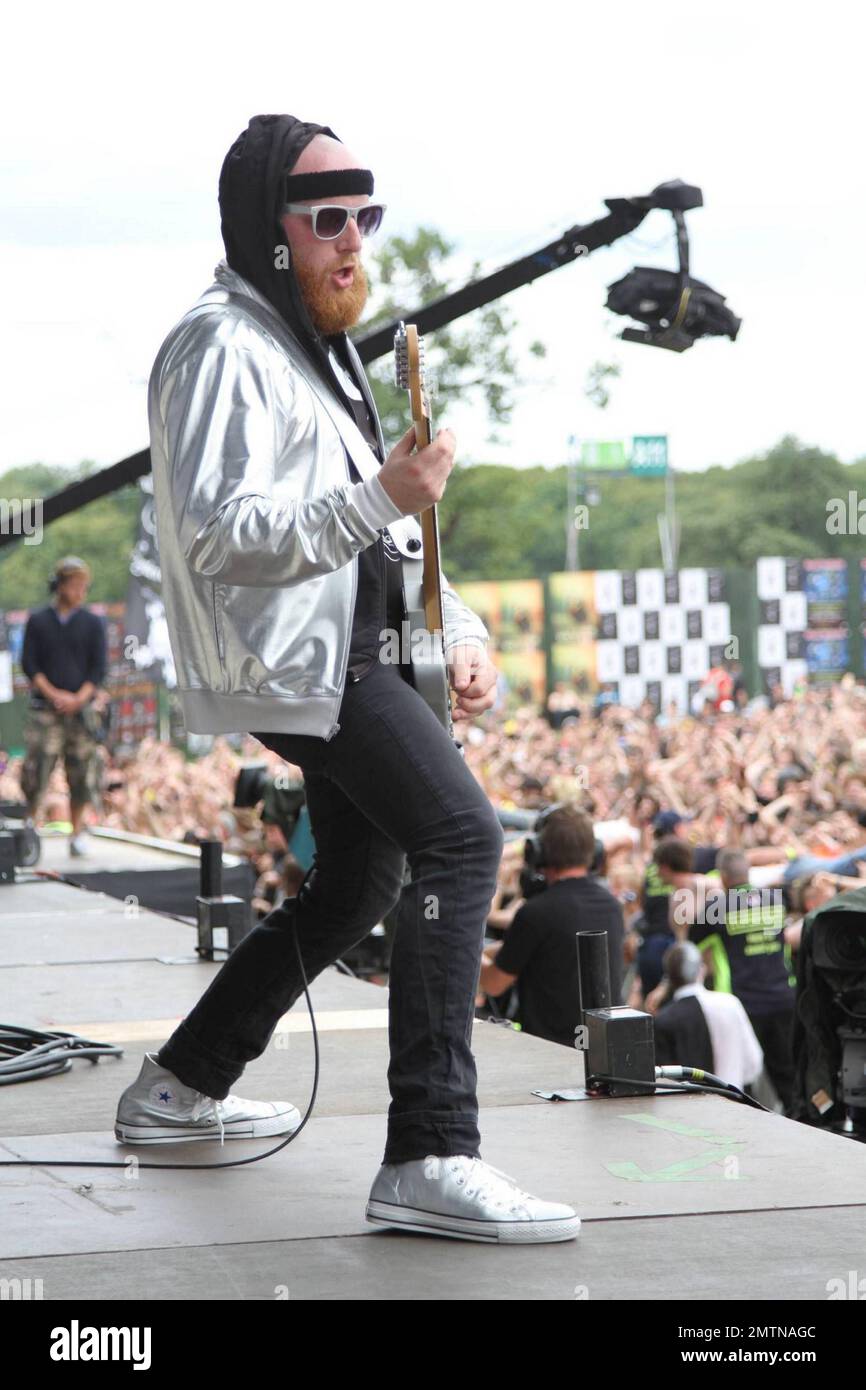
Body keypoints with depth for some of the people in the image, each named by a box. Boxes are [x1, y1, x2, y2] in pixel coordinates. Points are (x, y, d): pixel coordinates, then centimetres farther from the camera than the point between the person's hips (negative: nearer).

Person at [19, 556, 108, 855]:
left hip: (81, 708, 1)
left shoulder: (93, 623, 7)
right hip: (44, 709, -1)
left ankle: (77, 833, 11)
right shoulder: (37, 622, 6)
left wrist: (79, 698, -12)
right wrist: (54, 695, -11)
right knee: (35, 769, -11)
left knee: (81, 773, 1)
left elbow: (99, 667, 2)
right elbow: (28, 664, 1)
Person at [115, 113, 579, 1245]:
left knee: (356, 883, 19)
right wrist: (379, 501, -31)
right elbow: (220, 535, -23)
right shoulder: (225, 345, -13)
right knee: (460, 836, -23)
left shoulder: (318, 341, 21)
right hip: (288, 656, -11)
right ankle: (430, 1159, -28)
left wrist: (459, 629, 13)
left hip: (346, 649, 11)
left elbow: (377, 520, 25)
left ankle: (178, 1091, 32)